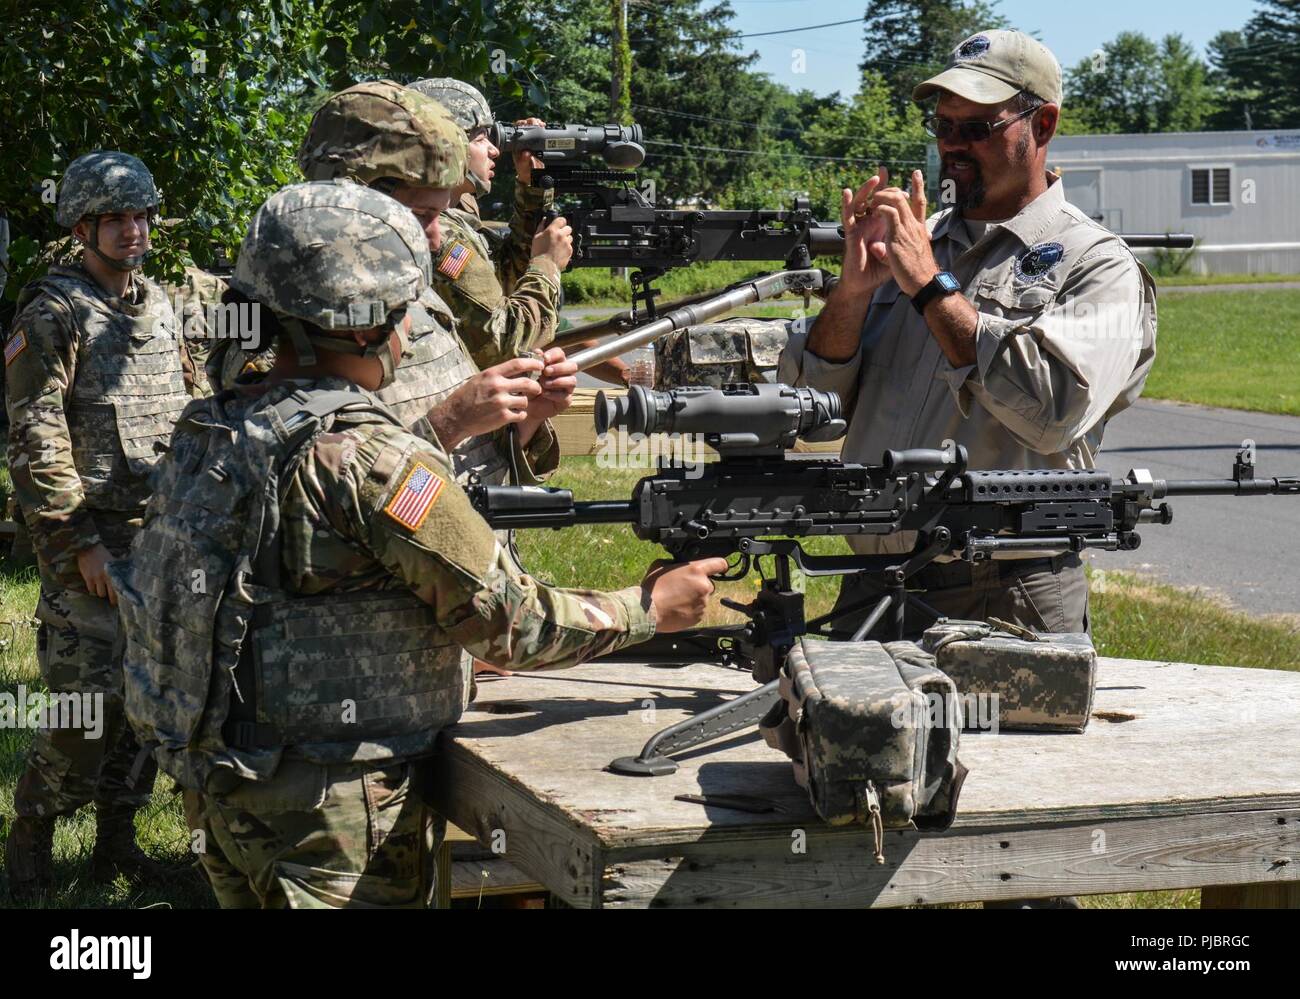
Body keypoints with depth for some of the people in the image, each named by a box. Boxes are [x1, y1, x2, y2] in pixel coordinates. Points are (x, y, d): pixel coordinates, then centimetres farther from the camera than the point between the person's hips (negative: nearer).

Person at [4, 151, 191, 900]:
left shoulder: (161, 307, 14)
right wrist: (79, 543, -16)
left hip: (164, 534, 7)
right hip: (92, 537, -7)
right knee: (91, 700, -8)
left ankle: (117, 838, 21)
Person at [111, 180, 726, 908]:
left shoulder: (213, 432, 3)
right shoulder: (365, 459, -22)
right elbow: (507, 621, -16)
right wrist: (646, 608, -3)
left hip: (223, 795, 8)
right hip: (334, 827, -8)